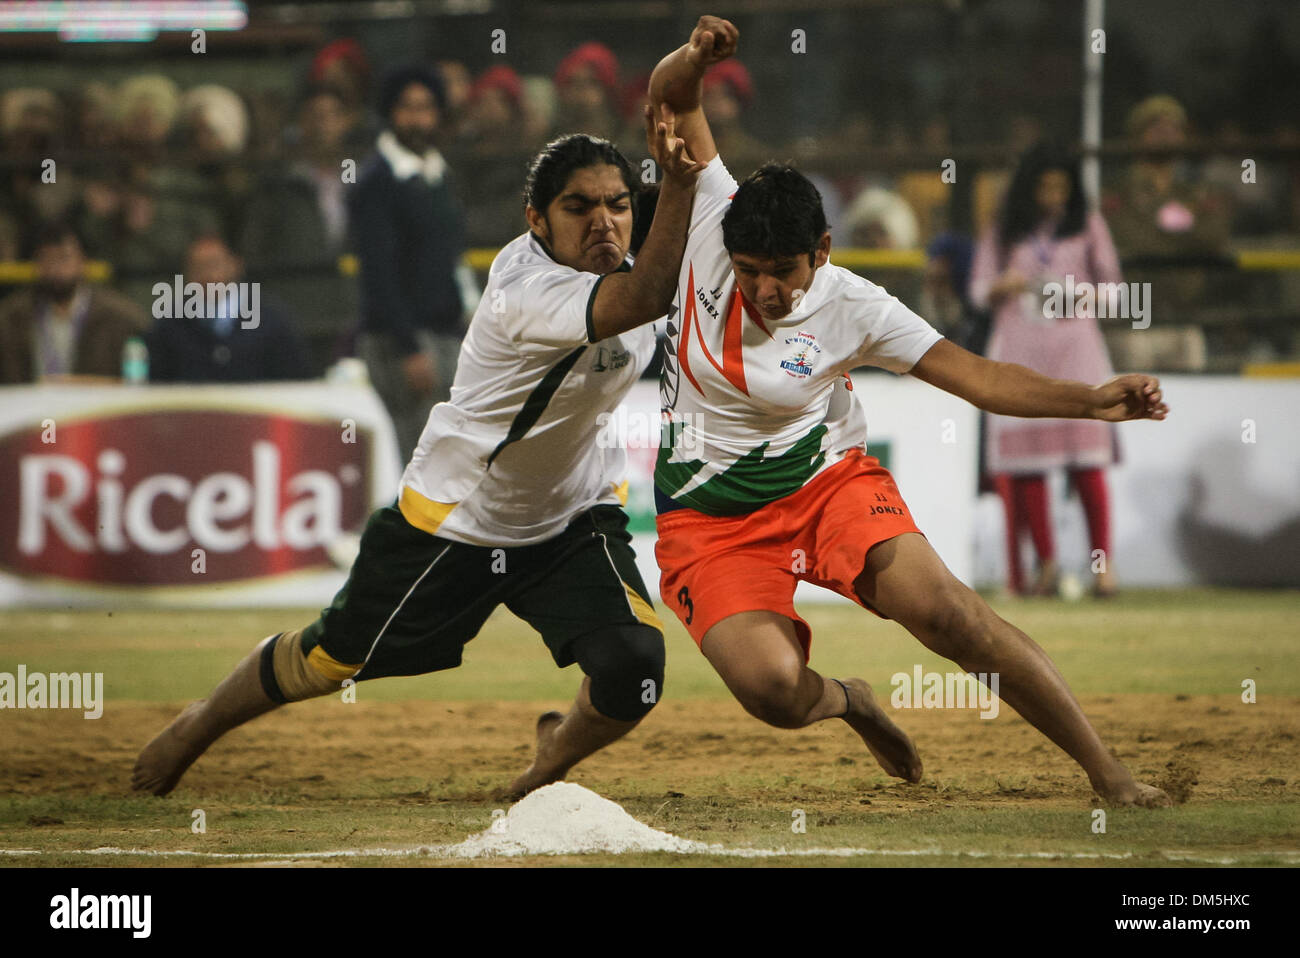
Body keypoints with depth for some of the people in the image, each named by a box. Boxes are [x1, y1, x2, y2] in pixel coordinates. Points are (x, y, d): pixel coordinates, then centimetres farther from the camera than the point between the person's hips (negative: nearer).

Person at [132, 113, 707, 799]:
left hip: (572, 513, 5)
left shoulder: (621, 261, -10)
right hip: (453, 520, -5)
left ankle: (556, 756, 15)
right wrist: (678, 180, -61)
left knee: (633, 665, -20)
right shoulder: (528, 290, -34)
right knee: (332, 660, 13)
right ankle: (207, 721, 46)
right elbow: (645, 298, -53)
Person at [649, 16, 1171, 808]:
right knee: (771, 684, -24)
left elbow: (979, 377, -15)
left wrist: (1091, 401, -29)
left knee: (941, 606, -25)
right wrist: (697, 57, -29)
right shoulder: (712, 224, -11)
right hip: (711, 519, 1)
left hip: (826, 482, -1)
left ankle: (1107, 770, -16)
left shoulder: (851, 308, -14)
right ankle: (847, 702, 16)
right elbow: (672, 98, -6)